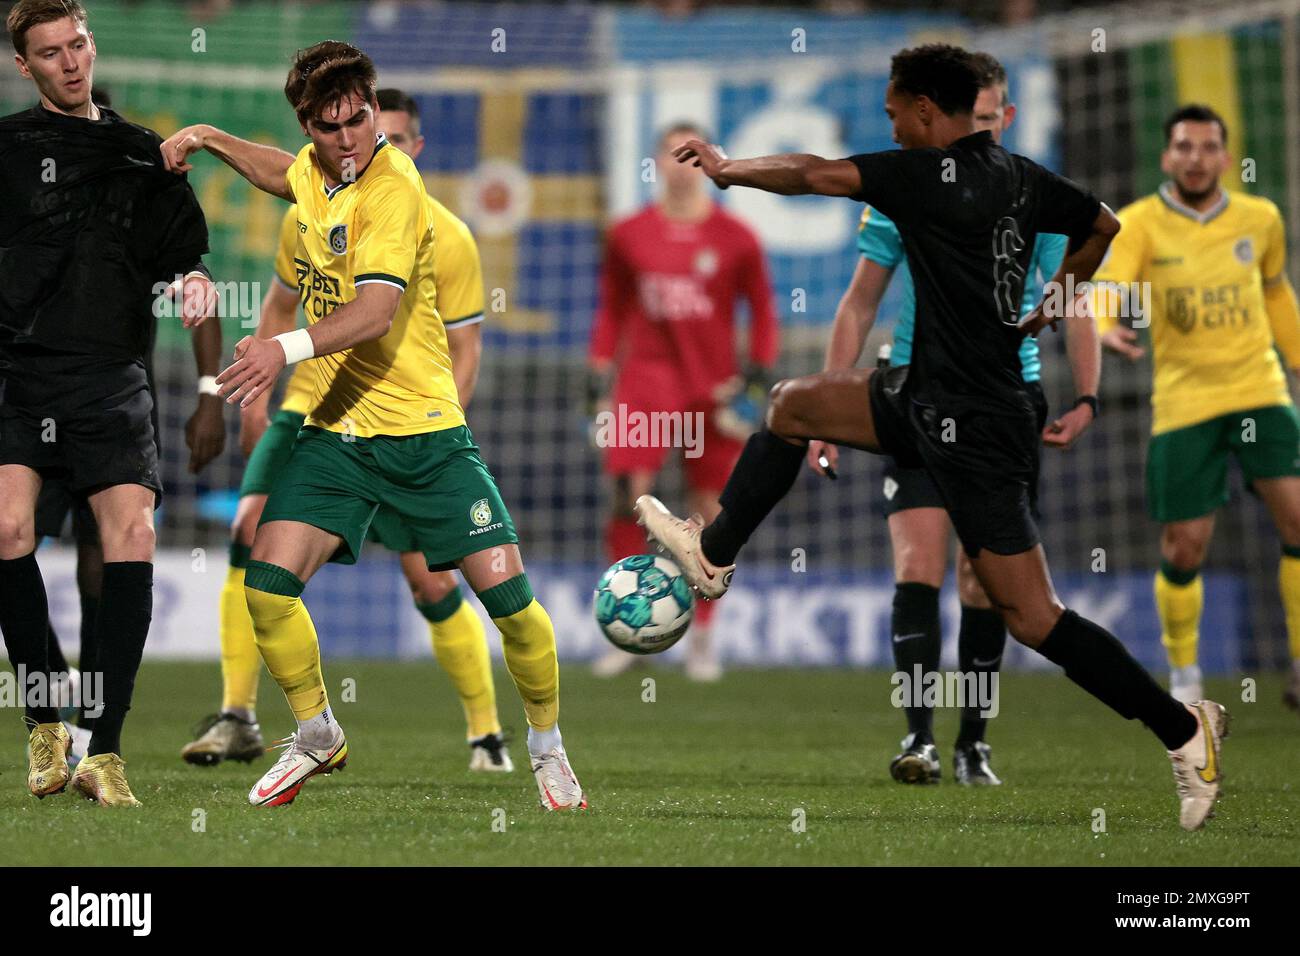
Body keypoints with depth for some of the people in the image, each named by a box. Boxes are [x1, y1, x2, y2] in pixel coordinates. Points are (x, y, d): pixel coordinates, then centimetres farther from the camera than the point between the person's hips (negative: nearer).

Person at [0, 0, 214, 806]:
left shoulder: (145, 153, 15)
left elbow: (181, 247, 16)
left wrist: (193, 279, -4)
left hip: (112, 377, 2)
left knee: (133, 533, -15)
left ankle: (104, 752, -11)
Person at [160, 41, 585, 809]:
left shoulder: (392, 186, -17)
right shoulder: (319, 169, 6)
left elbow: (375, 313, -31)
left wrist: (286, 349, -43)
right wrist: (208, 139, 27)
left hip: (424, 433, -6)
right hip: (335, 430, 6)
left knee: (507, 591, -10)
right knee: (269, 585, -9)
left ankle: (548, 748, 14)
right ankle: (318, 738, 15)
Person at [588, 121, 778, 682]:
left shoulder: (734, 238, 1)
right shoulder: (628, 236, 5)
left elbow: (761, 309, 8)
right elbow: (611, 311, 13)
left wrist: (758, 375, -2)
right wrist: (600, 376, 7)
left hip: (713, 383, 0)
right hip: (646, 374, 0)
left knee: (710, 508, 2)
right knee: (627, 494, -14)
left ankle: (702, 636, 13)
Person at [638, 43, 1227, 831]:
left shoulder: (932, 175, -20)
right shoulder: (1019, 176, 4)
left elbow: (812, 175, -15)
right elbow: (1104, 226, 20)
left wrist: (728, 169, 3)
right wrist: (1055, 300, 31)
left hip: (968, 424, -9)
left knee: (1033, 617, -6)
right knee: (793, 405, 20)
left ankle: (1184, 729, -1)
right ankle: (713, 555, 35)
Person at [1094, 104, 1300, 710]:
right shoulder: (1139, 225, -7)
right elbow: (1106, 288, -23)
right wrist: (1106, 327, -44)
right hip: (1183, 404, -2)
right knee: (1184, 550, 1)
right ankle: (1183, 677, 23)